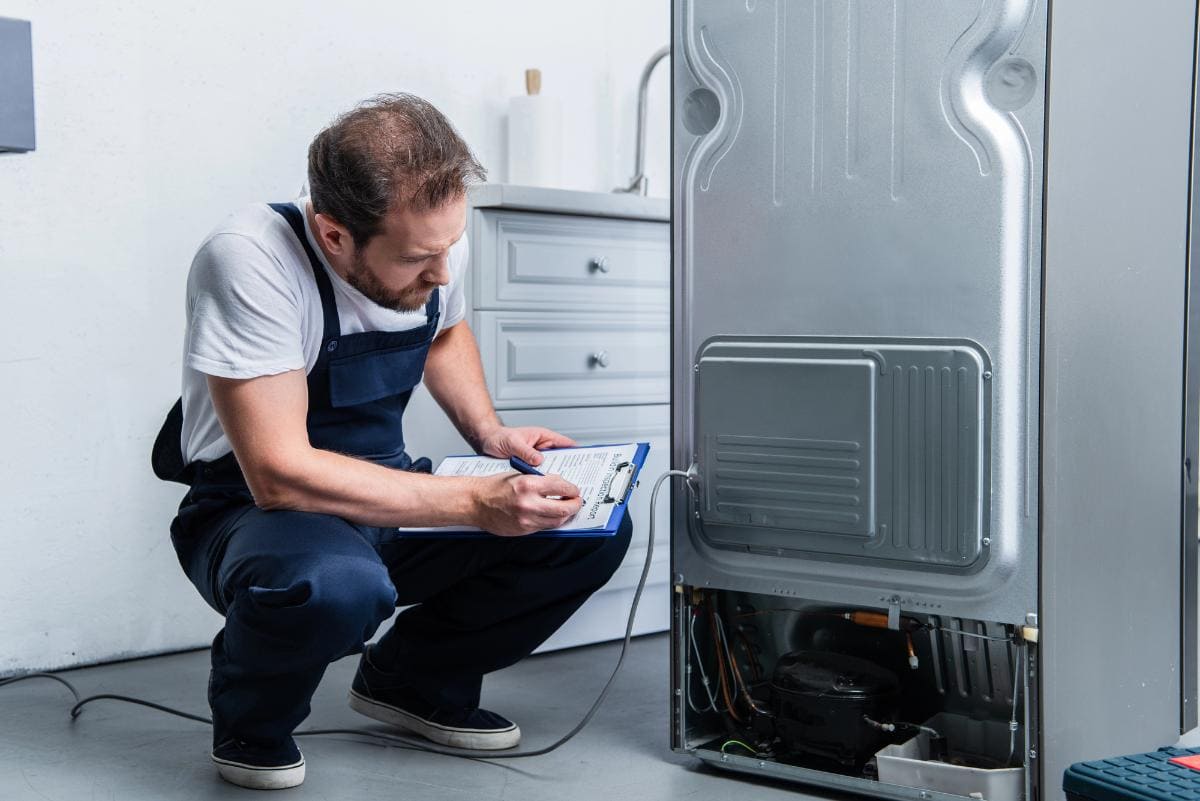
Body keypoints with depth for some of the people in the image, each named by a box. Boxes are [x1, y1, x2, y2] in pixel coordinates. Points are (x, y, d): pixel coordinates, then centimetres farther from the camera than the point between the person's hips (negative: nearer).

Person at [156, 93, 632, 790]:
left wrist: (489, 434, -1)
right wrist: (476, 502, -33)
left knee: (594, 533, -11)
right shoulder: (250, 261, -27)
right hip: (254, 511, -6)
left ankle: (414, 680, 11)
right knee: (337, 585, -41)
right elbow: (280, 474, -32)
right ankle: (253, 725, -5)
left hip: (388, 495, 6)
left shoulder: (435, 237, -7)